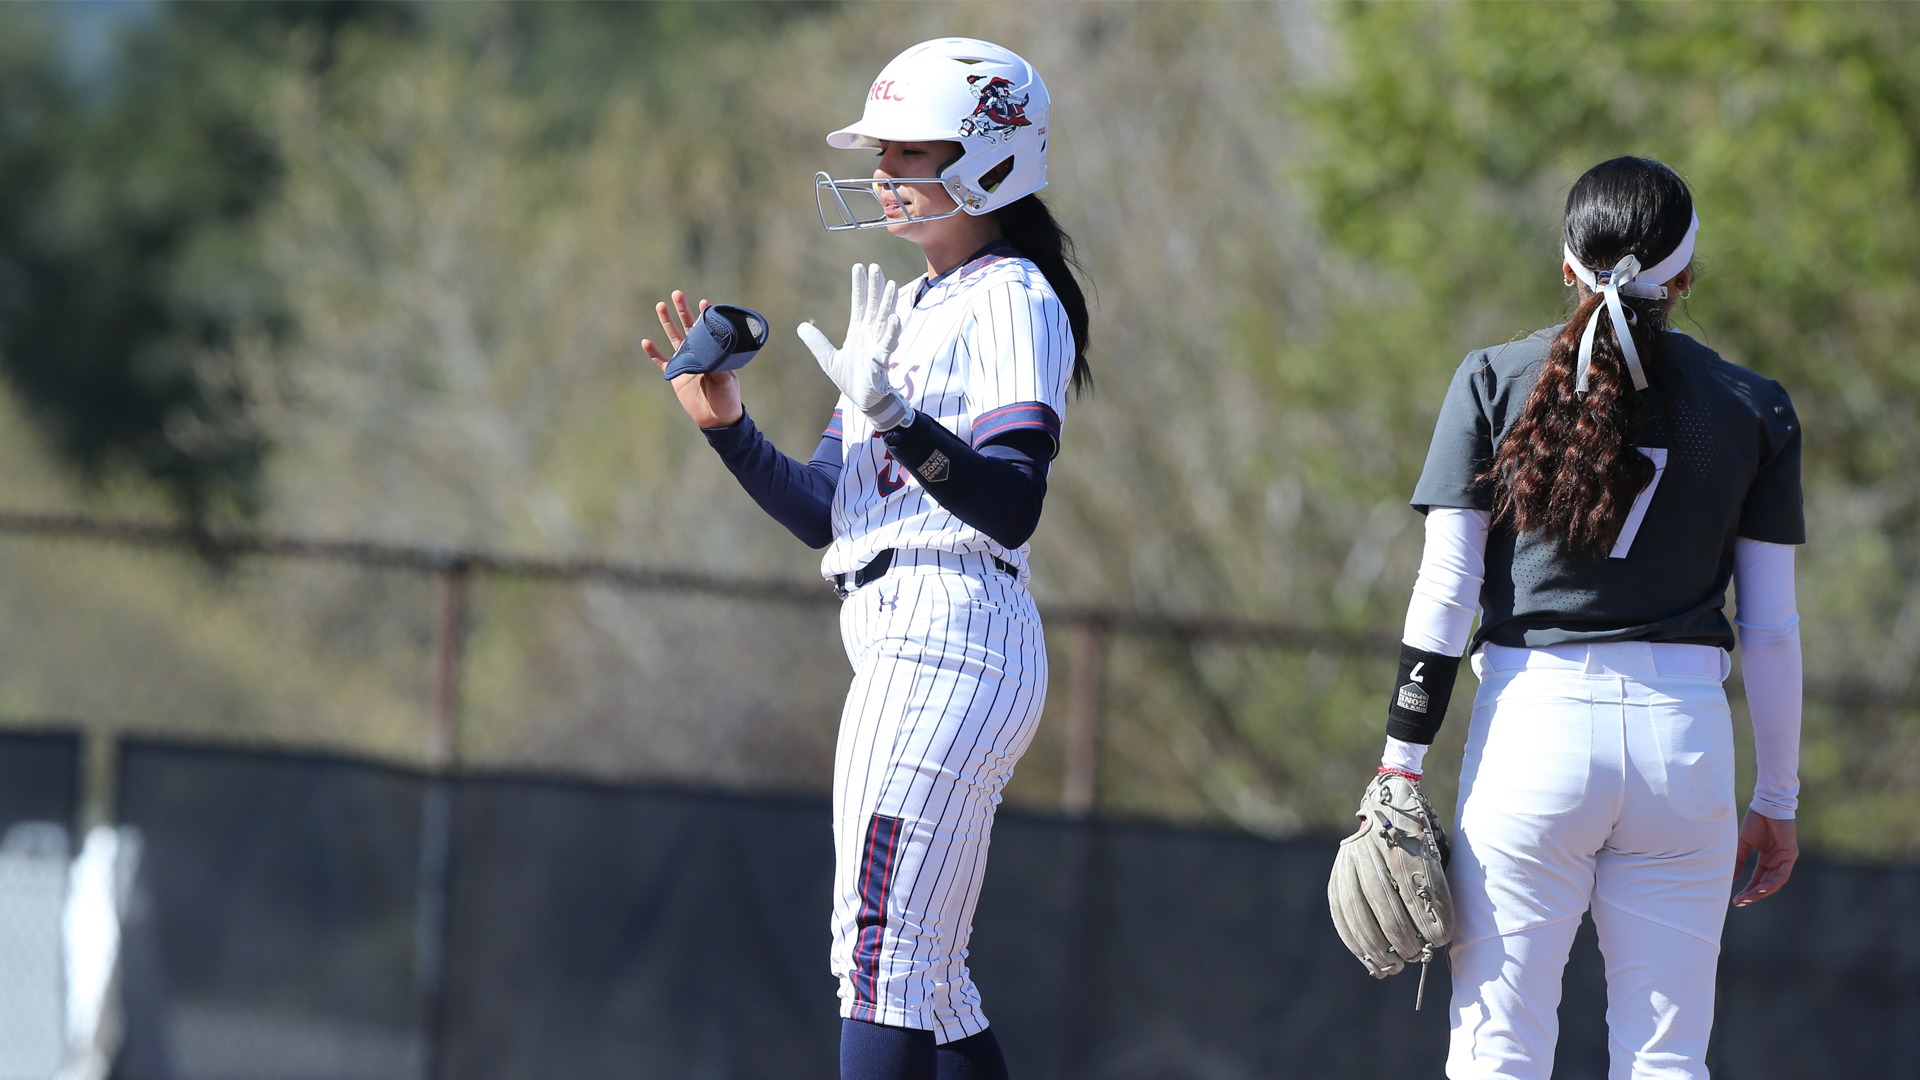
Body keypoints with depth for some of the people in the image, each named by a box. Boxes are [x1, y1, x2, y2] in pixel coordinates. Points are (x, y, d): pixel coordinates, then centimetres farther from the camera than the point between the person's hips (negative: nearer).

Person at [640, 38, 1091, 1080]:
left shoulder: (1013, 301, -6)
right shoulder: (904, 311, 22)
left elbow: (1011, 506, -19)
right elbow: (823, 513, 20)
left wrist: (896, 415, -32)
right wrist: (726, 424, 6)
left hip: (955, 633, -10)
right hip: (899, 649, 10)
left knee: (883, 947, -16)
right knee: (916, 975, 11)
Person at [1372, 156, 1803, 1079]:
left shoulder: (1495, 383, 2)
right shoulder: (1754, 410, 5)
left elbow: (1445, 588, -2)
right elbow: (1772, 629, 6)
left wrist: (1402, 759, 1)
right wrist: (1777, 800, 13)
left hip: (1533, 726, -1)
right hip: (1686, 740, 1)